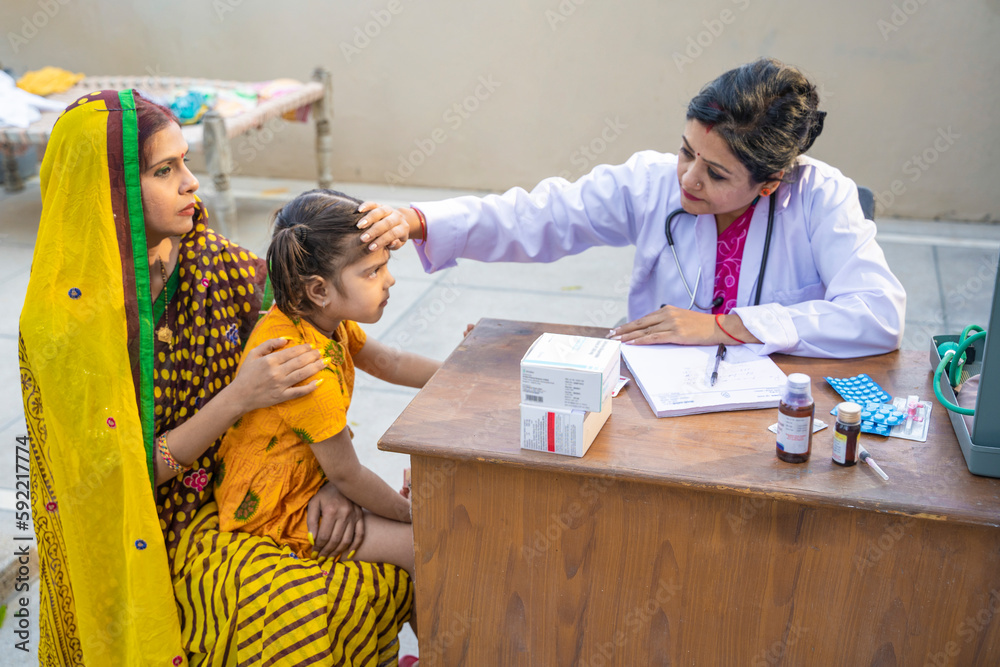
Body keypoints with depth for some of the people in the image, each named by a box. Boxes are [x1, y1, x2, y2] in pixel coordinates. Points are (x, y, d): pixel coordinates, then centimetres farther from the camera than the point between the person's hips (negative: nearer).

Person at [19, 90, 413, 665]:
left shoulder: (221, 265, -3)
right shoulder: (65, 319, -15)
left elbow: (307, 373, 0)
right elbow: (124, 473, -15)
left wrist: (332, 481, -17)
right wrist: (238, 398, -27)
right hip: (148, 536, -4)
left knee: (397, 566, -15)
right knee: (292, 607, -29)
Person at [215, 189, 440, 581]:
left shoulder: (322, 316, -6)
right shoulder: (310, 368, -34)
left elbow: (386, 362, 12)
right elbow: (345, 475, -23)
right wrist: (409, 513, -8)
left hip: (306, 482, 9)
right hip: (273, 515, -9)